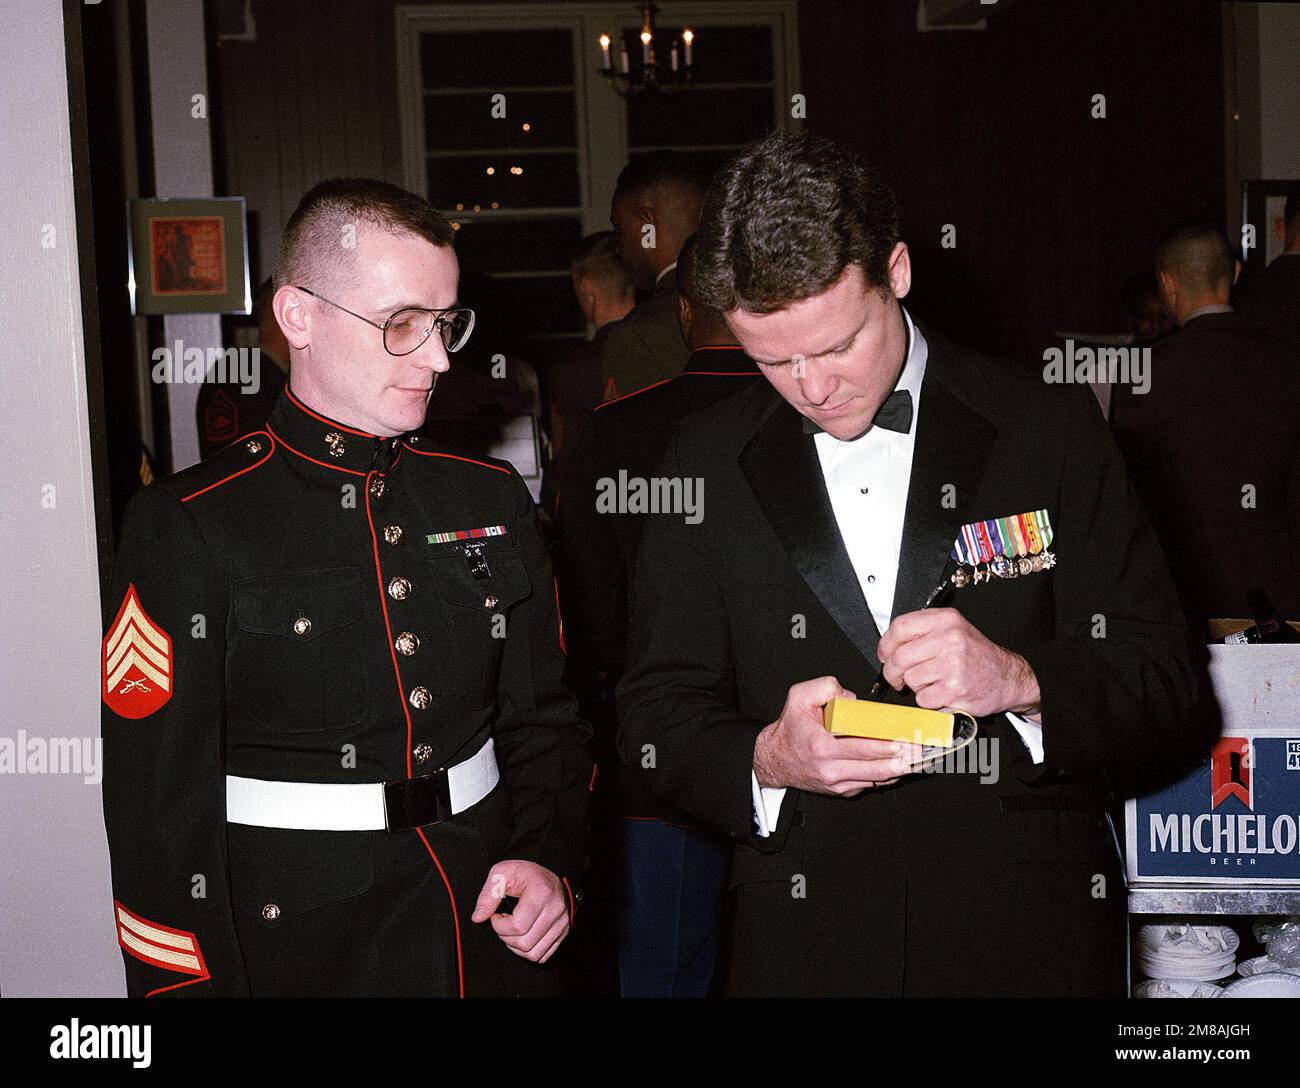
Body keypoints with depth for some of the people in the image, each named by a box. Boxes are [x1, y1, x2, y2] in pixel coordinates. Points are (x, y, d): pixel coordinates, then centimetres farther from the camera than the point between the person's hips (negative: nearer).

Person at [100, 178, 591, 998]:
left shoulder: (493, 501, 4)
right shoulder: (187, 531, -11)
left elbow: (543, 717, 10)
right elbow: (162, 812, -11)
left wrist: (548, 857, -6)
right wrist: (197, 985, -13)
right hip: (297, 952, -4)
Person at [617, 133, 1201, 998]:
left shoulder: (1050, 426, -4)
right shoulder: (709, 463, 1)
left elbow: (1160, 679, -4)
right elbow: (658, 710, 1)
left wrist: (1020, 681, -24)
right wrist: (765, 760, -19)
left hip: (1028, 935, -1)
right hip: (805, 942, 1)